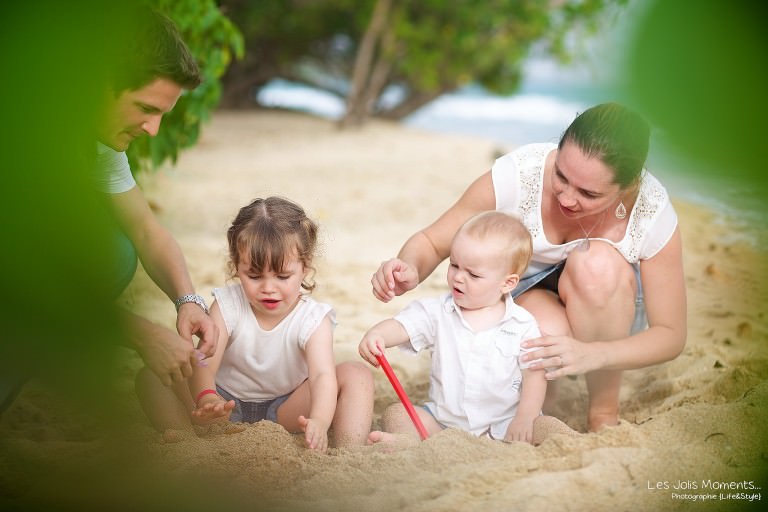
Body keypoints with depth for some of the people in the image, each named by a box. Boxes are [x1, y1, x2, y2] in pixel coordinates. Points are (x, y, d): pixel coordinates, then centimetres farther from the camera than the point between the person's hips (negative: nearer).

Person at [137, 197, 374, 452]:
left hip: (286, 409, -1)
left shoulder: (313, 319, -17)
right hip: (228, 404, 1)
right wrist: (206, 398, -52)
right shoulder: (227, 306, -14)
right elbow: (204, 365, -27)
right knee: (151, 376, -19)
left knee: (357, 374, -22)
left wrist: (319, 421, -56)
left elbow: (322, 374, -33)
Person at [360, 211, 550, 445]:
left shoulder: (521, 325, -3)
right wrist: (375, 335, -34)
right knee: (397, 413, -14)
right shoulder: (437, 312, 1)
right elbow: (400, 327, -11)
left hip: (502, 424, -2)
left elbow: (534, 374, -2)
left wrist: (524, 419, -16)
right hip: (442, 421, 3)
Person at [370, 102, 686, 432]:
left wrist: (592, 355, -39)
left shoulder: (653, 213, -26)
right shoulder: (517, 174, -28)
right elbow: (430, 242, -15)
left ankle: (605, 411, -13)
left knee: (598, 263, -34)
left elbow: (671, 336, -19)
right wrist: (410, 270, -41)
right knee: (548, 330, -37)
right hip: (523, 296, -1)